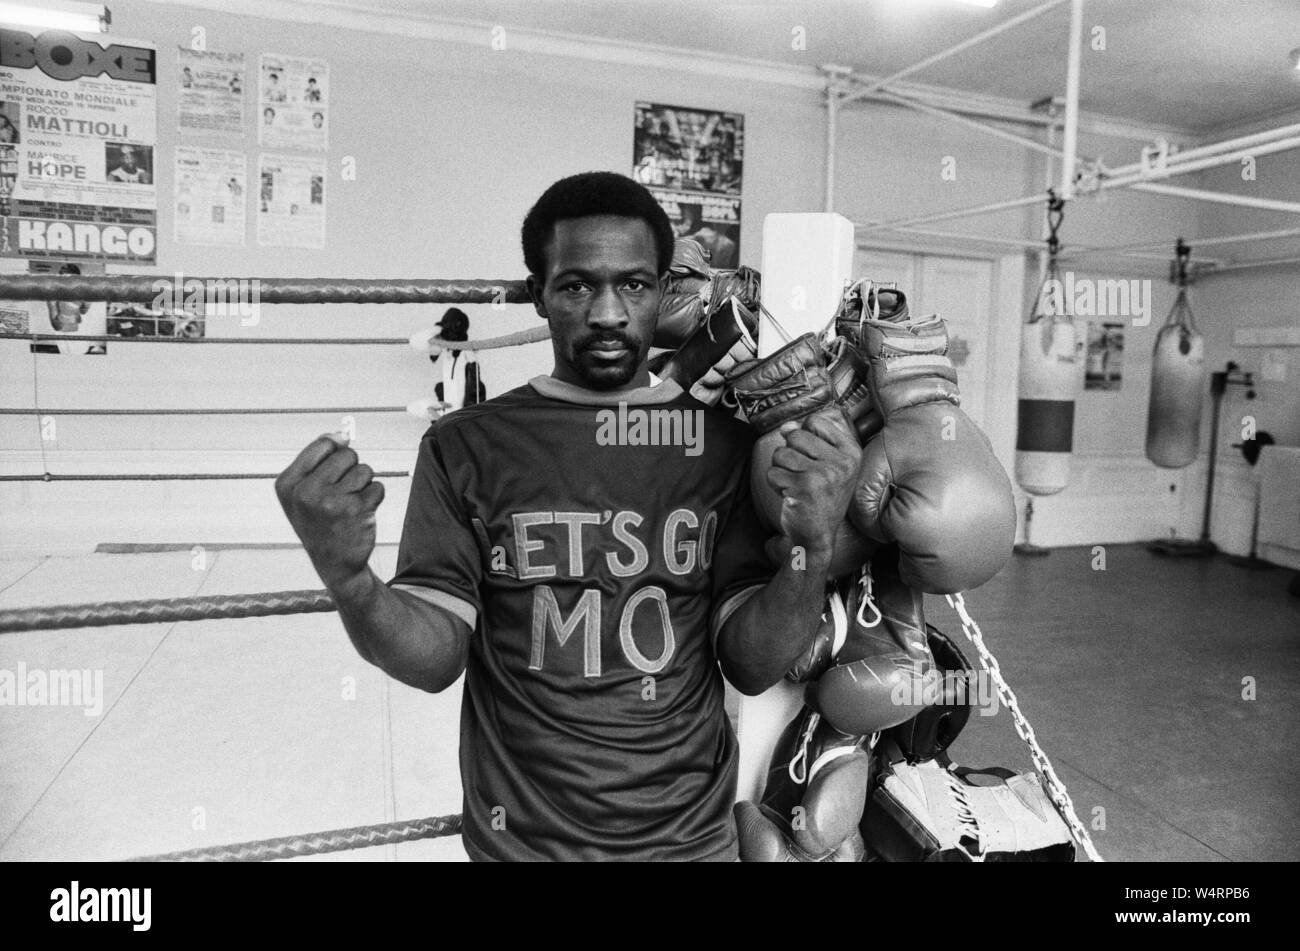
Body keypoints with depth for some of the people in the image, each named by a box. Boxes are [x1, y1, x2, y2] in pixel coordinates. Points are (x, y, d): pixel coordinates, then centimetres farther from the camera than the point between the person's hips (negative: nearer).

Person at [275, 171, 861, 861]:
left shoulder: (723, 443, -6)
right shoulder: (465, 446, -8)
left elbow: (751, 668, -8)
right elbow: (435, 659, -12)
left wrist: (811, 550, -25)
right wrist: (349, 580, -30)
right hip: (519, 837, -1)